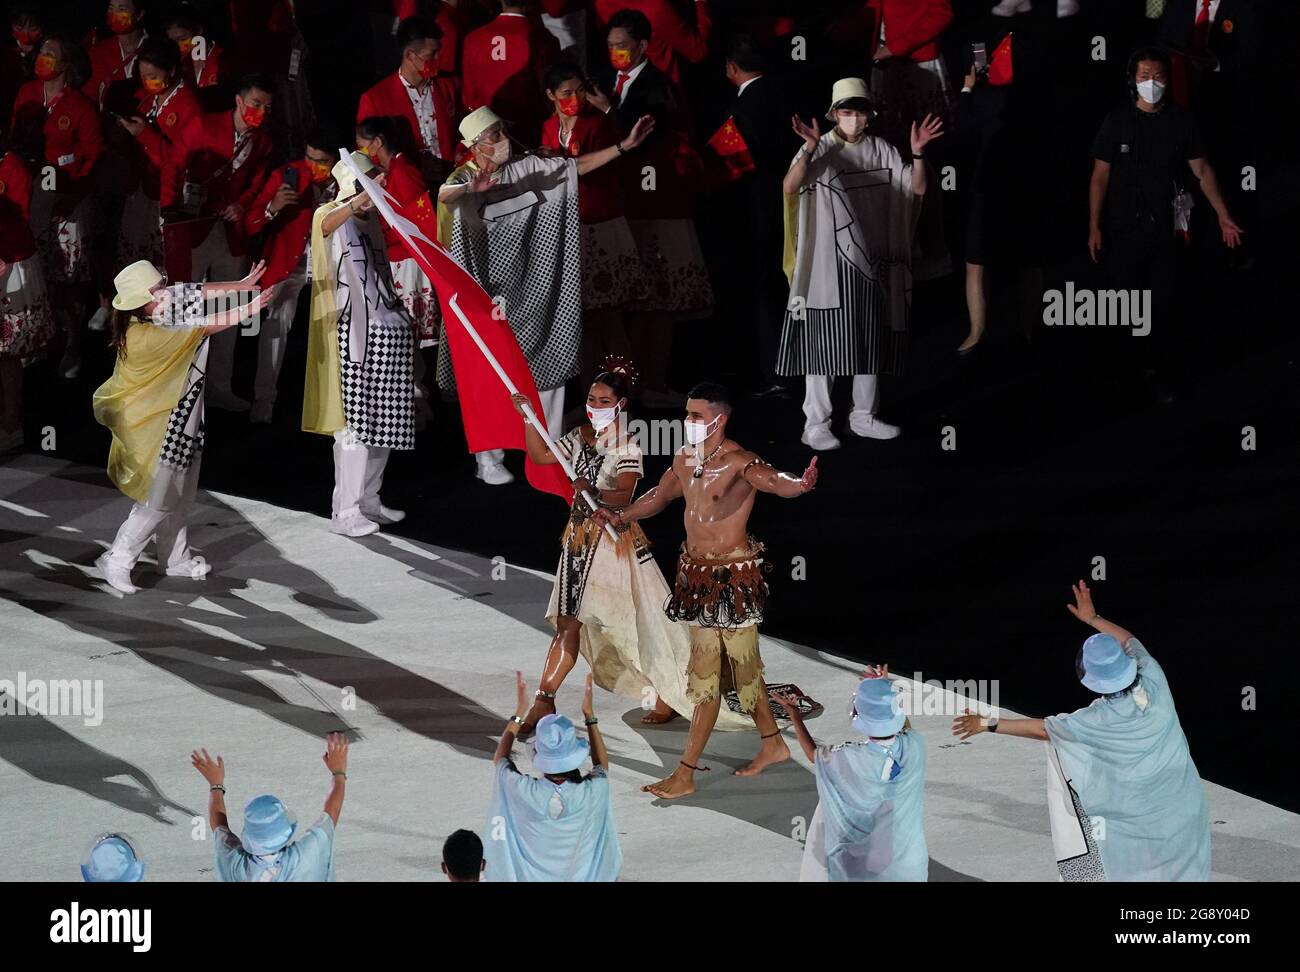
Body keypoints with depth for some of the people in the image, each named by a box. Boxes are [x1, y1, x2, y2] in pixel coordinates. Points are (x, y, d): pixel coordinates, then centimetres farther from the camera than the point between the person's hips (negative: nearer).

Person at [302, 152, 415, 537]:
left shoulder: (371, 219, 15)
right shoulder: (331, 214, -7)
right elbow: (327, 224, -33)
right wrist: (358, 202, -51)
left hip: (387, 328, 7)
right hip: (354, 330, -7)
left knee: (383, 421, 9)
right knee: (356, 422, -8)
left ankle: (368, 501, 19)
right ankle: (345, 511, -4)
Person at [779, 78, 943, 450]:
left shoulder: (880, 151, 5)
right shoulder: (819, 149, -7)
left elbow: (917, 188, 1)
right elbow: (790, 186, -23)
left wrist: (917, 153, -15)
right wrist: (810, 151, -38)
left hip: (871, 261, 4)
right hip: (828, 261, -4)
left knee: (870, 339, 10)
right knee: (825, 339, -5)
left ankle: (863, 416, 22)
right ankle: (816, 423, -1)